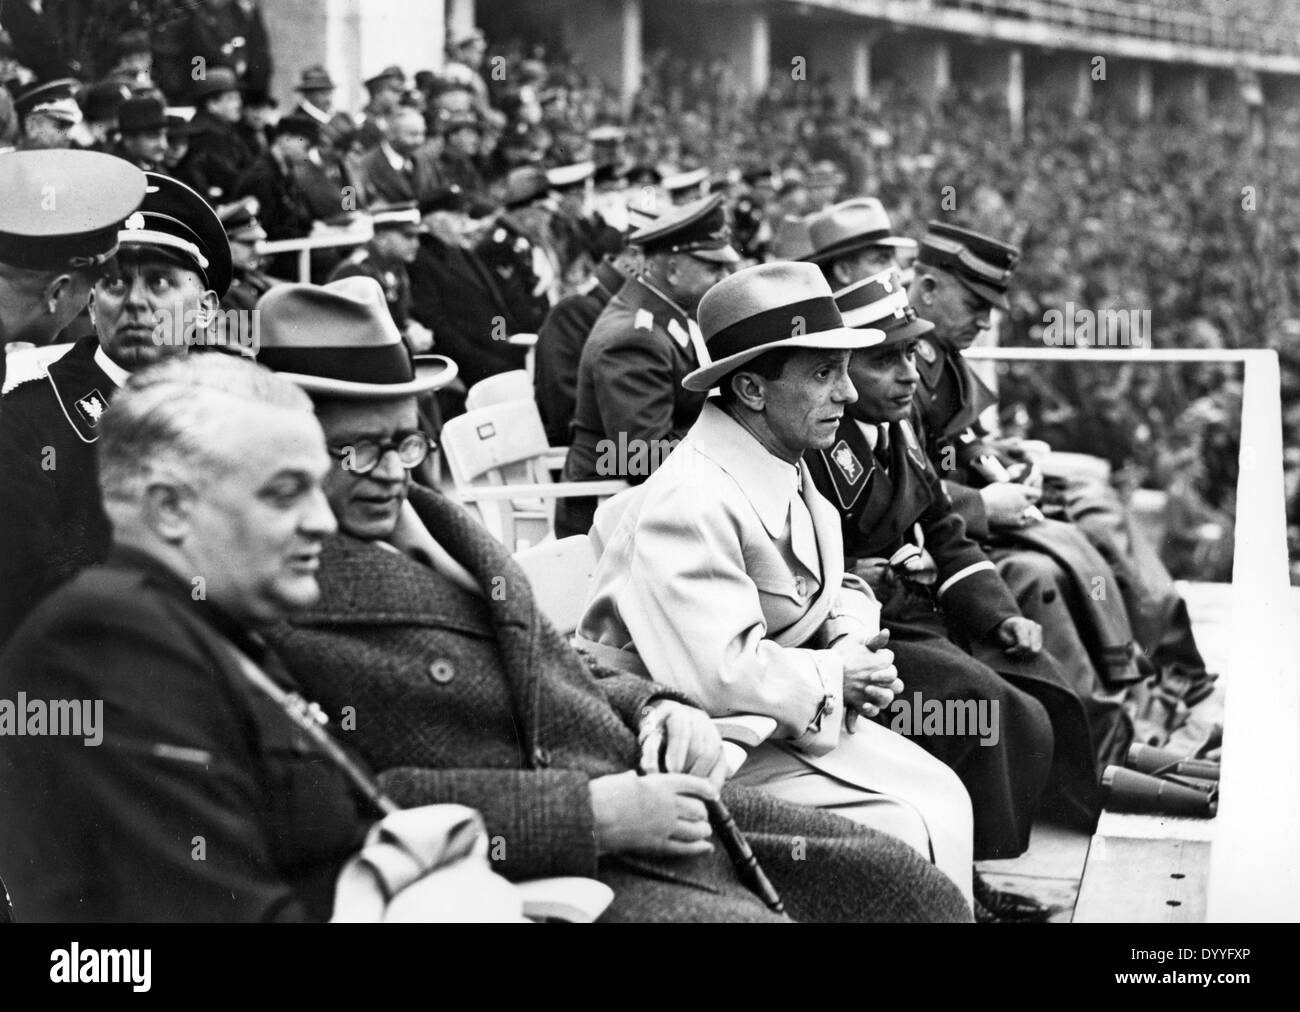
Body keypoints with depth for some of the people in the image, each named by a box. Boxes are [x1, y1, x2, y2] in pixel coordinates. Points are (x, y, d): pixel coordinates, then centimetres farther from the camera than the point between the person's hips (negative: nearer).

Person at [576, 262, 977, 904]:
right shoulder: (690, 505, -26)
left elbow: (838, 589, 18)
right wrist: (834, 676, -18)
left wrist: (852, 643, -5)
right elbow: (719, 675, -34)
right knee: (899, 834, -16)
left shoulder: (788, 471, 5)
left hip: (785, 721, 9)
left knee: (940, 794, -1)